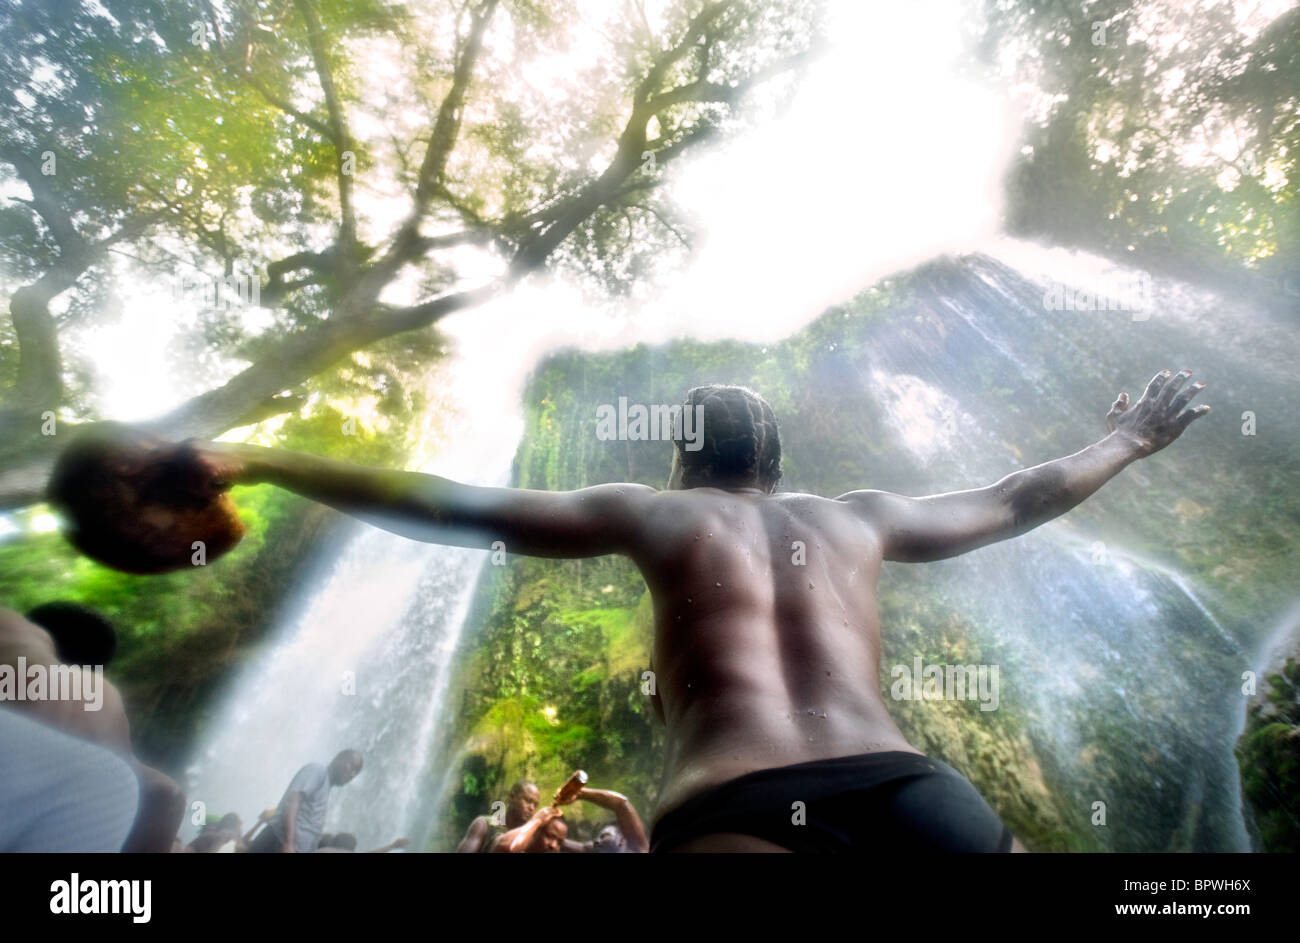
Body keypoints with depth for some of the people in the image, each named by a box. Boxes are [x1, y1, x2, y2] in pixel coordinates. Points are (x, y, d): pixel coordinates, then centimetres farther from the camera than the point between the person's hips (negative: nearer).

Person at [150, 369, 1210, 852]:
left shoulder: (654, 511, 15)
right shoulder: (857, 516, 23)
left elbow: (451, 506, 15)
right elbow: (1011, 503, 36)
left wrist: (261, 462, 24)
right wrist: (1125, 444, 56)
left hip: (732, 809, -3)